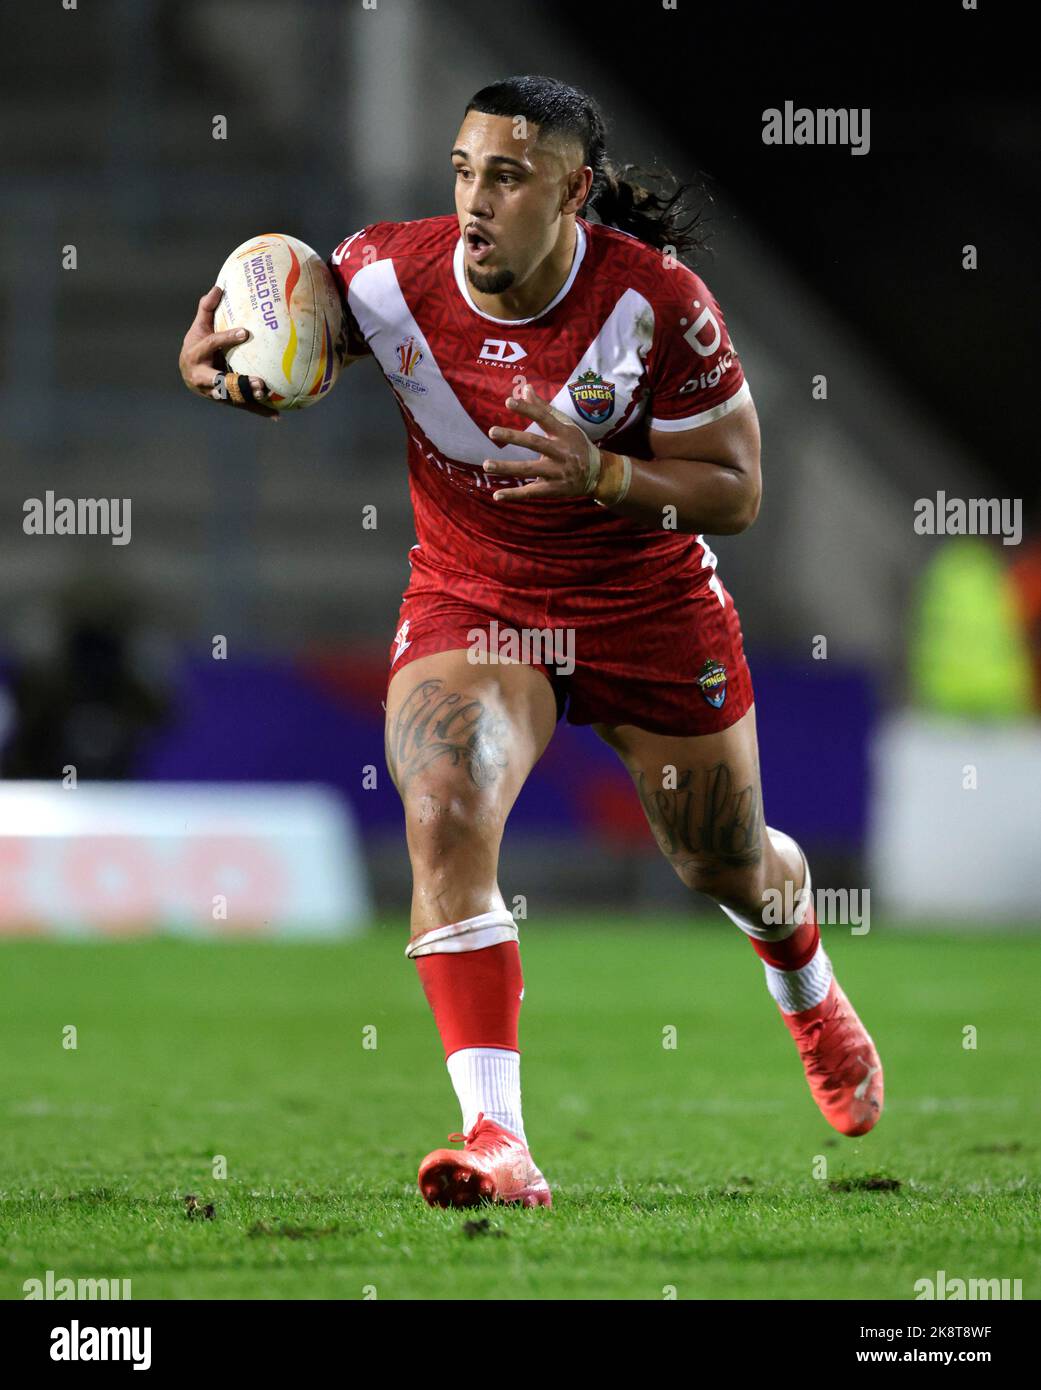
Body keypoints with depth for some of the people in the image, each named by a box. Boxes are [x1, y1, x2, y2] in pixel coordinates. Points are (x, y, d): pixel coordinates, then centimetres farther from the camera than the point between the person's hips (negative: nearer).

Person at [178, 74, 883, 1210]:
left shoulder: (655, 302, -23)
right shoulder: (386, 275, -19)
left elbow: (735, 491, -16)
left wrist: (601, 475, -33)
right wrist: (203, 358, -23)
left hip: (652, 611, 0)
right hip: (469, 604, 1)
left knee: (727, 865, 19)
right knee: (444, 818, -28)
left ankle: (813, 1000, 58)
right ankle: (495, 1139, -31)